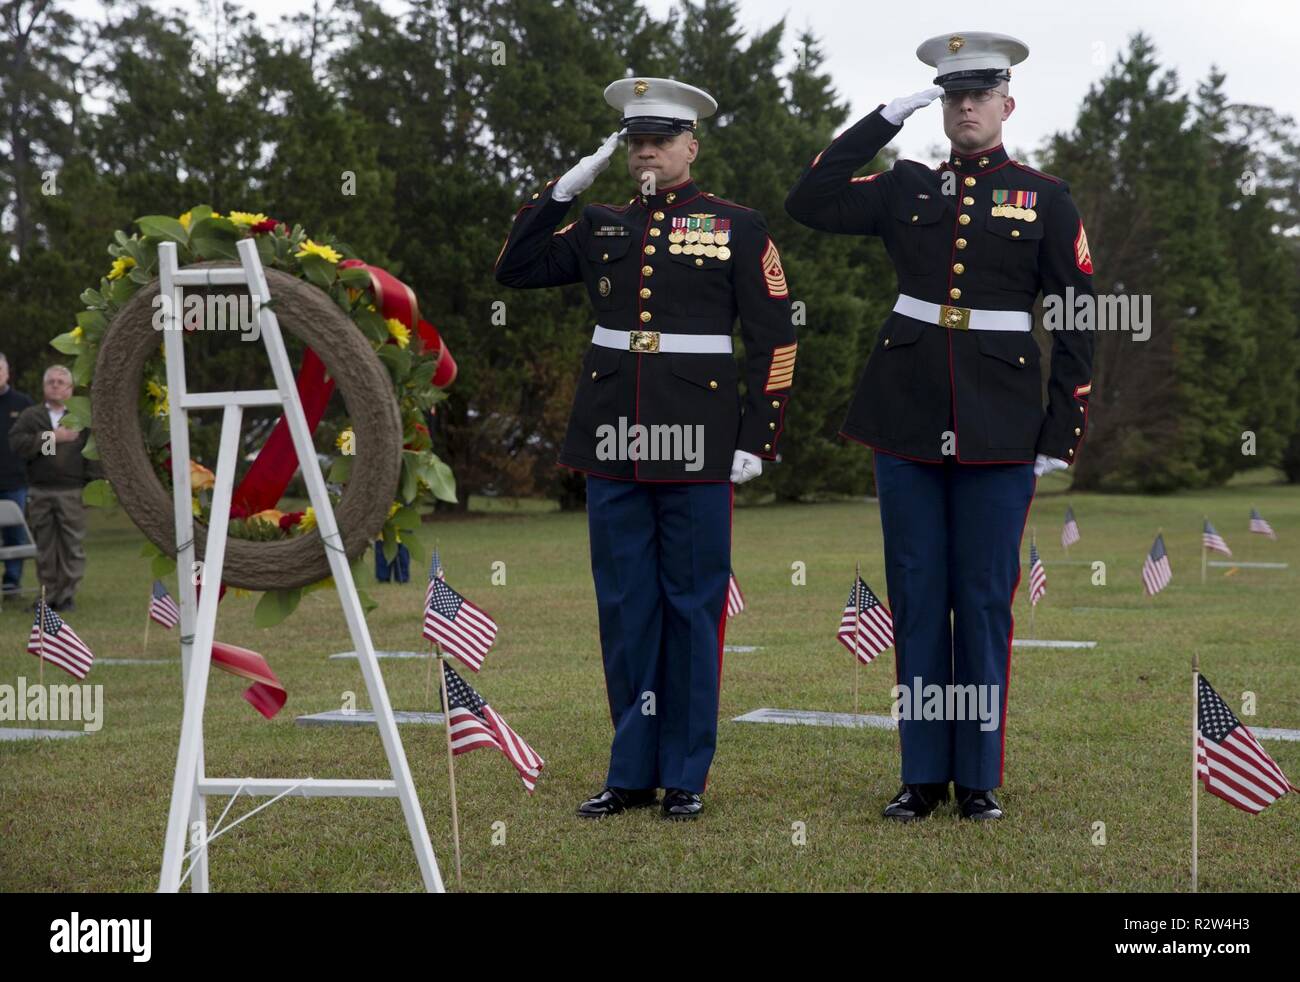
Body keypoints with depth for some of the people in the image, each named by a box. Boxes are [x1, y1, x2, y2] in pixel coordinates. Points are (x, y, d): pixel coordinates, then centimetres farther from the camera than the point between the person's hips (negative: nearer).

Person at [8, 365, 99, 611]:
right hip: (40, 493, 2)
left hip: (72, 492, -2)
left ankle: (67, 595, 4)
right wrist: (51, 436, -13)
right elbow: (17, 443, -5)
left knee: (72, 545, -3)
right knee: (44, 547, 6)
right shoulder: (30, 416, 11)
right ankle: (49, 595, 13)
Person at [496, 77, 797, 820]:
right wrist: (563, 191, 3)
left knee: (692, 611, 3)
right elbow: (515, 269, 13)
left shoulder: (738, 228, 1)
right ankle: (633, 771, 16)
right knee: (625, 611, 7)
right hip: (614, 445, 4)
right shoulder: (602, 226, 12)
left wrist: (757, 441, -7)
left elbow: (776, 341, 0)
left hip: (696, 448, -3)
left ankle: (685, 777, 11)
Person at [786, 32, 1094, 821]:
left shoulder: (1046, 199, 3)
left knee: (984, 601, 3)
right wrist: (885, 119, -2)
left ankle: (979, 777, 13)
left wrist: (1063, 433, -4)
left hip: (1001, 429, -2)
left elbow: (1077, 321, 2)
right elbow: (810, 204, -1)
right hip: (908, 419, 2)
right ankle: (923, 776, 14)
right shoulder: (907, 188, 8)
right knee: (917, 599, 6)